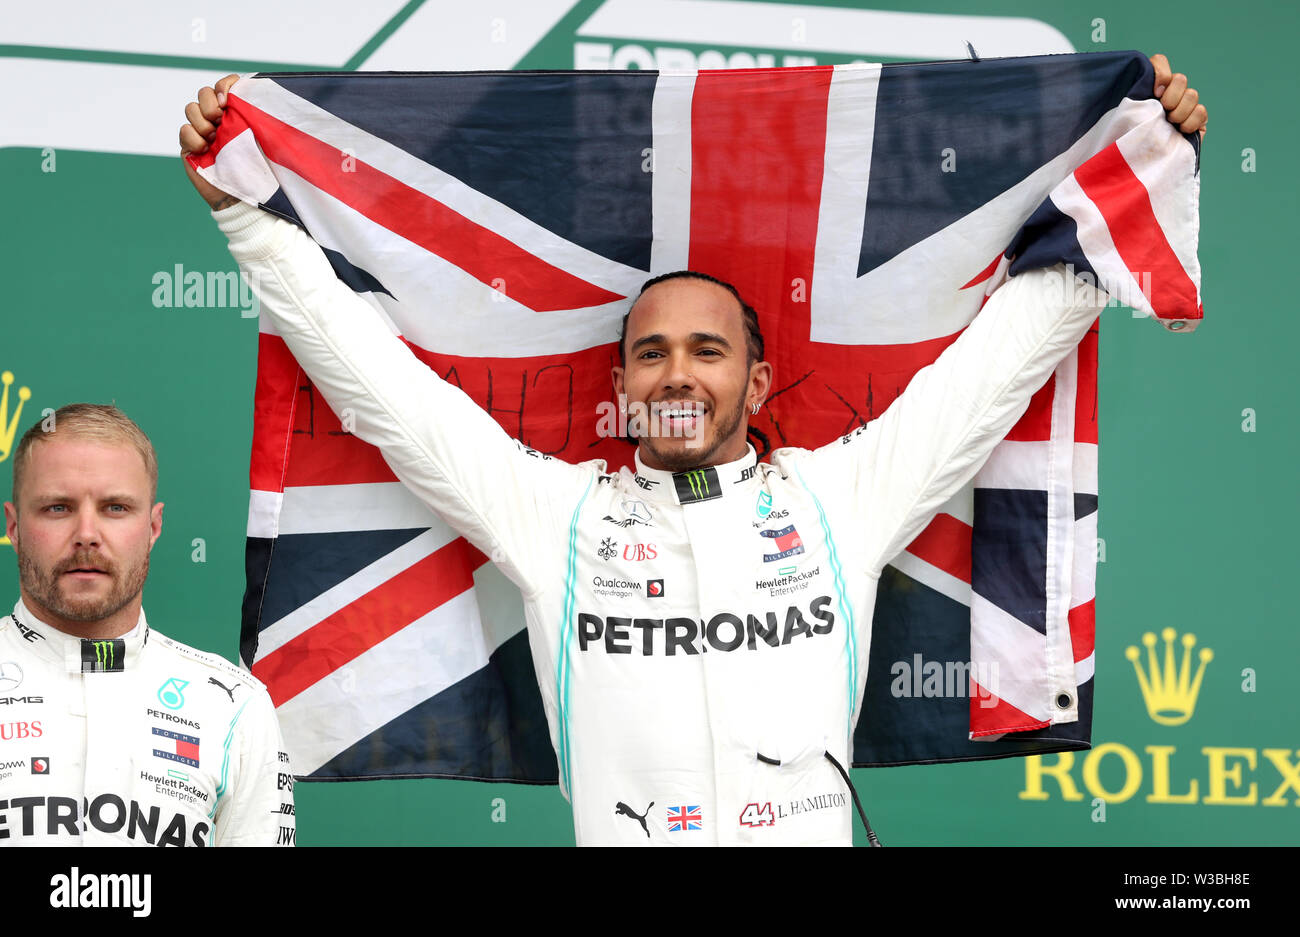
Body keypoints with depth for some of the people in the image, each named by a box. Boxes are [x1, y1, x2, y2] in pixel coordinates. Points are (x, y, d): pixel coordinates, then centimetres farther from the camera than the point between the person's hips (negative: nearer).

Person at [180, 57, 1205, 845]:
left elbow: (1016, 338, 19)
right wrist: (241, 205, 17)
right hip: (622, 828, 0)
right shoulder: (555, 513, 14)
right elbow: (375, 375, 17)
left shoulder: (841, 498, 14)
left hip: (811, 827, 1)